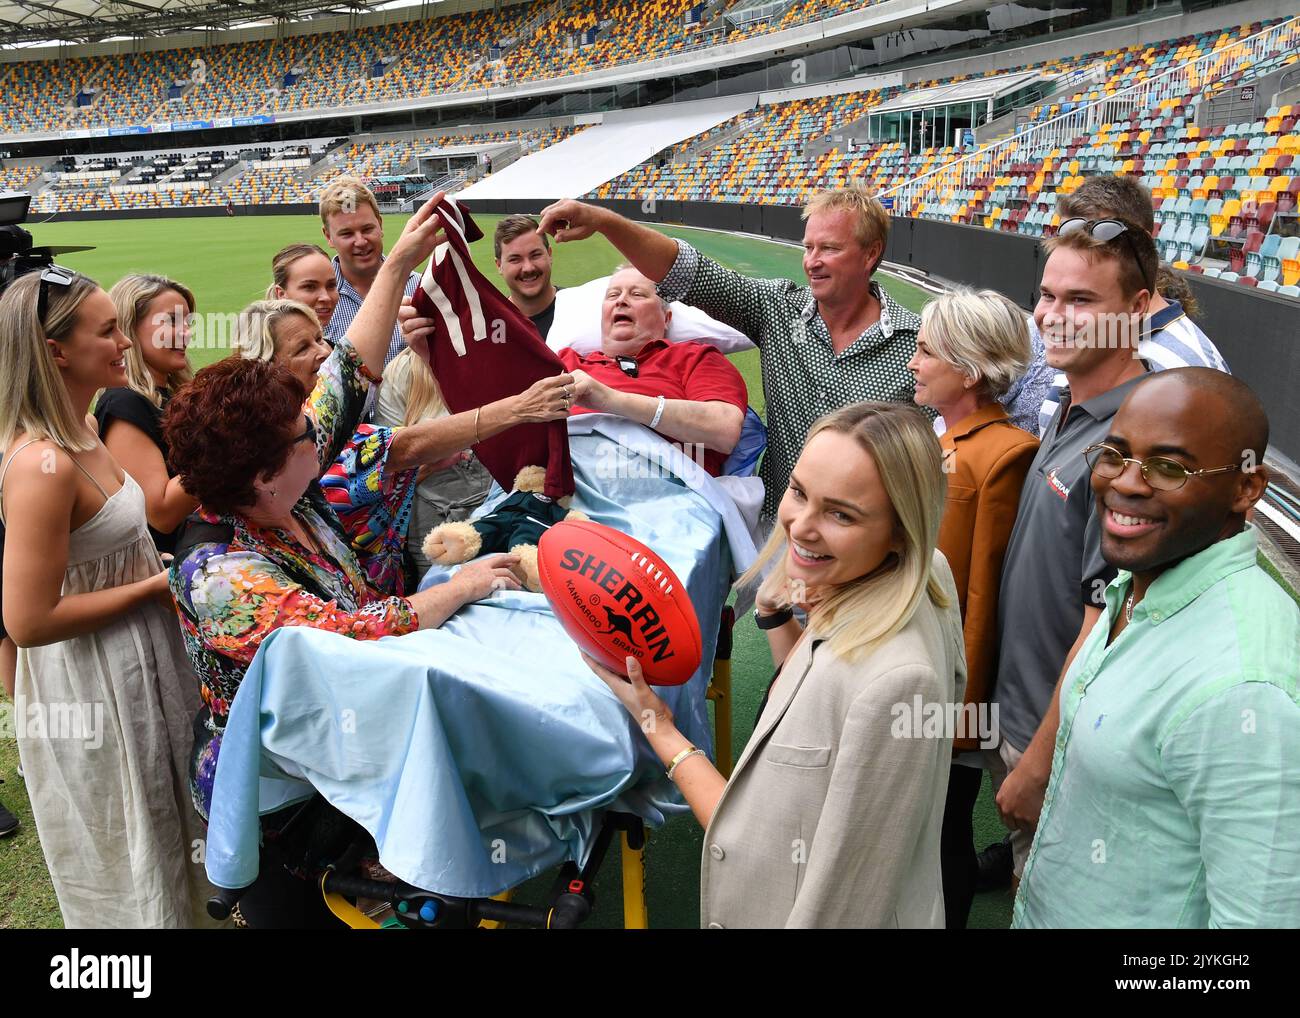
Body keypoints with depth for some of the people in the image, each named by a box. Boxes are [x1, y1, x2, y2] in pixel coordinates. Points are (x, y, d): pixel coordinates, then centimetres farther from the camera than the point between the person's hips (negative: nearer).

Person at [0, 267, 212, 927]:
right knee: (125, 876, 13)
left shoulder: (83, 431, 2)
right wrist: (157, 584, -20)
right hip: (91, 687, -9)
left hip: (137, 662, 9)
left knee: (158, 839, 28)